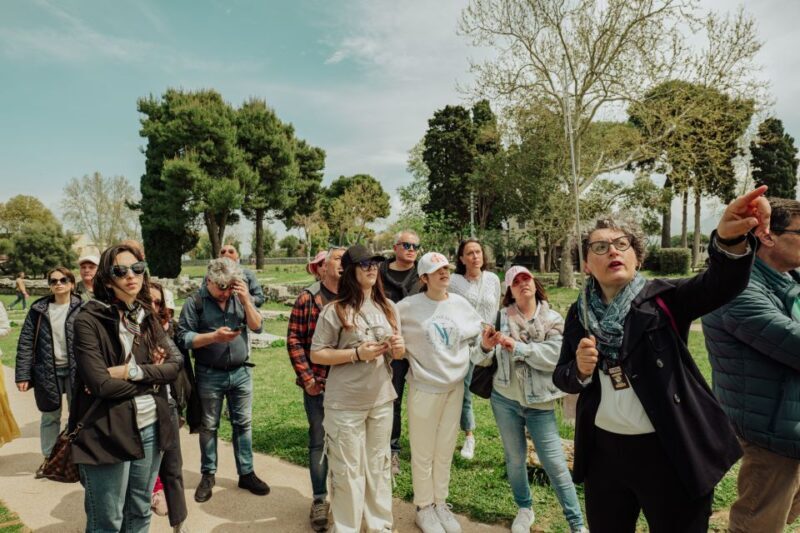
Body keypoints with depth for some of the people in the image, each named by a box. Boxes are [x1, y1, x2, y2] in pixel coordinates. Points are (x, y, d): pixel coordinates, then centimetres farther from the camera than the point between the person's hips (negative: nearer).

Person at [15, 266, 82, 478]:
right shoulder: (39, 309, 2)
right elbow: (25, 342, 2)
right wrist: (22, 374, -4)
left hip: (75, 371, -2)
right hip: (47, 372, 2)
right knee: (50, 416, 17)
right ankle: (48, 457, 33)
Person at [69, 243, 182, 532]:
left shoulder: (148, 318, 6)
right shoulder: (89, 320, -12)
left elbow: (176, 363, -3)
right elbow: (101, 384, -19)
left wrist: (133, 371, -16)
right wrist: (152, 376, -8)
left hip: (150, 426, 5)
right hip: (107, 432, -5)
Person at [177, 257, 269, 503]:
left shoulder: (240, 298, 0)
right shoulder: (195, 303, -8)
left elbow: (257, 327, -5)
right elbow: (183, 338, -10)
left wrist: (246, 301, -16)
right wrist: (213, 337, -22)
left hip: (241, 372, 2)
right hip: (209, 375, -2)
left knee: (243, 423, 10)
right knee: (209, 426, 12)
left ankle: (246, 473, 22)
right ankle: (208, 475, 29)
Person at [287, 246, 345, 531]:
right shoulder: (308, 298, -4)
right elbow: (294, 339, -4)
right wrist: (307, 377, -8)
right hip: (318, 384, -2)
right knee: (319, 441, 10)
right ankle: (320, 499, 25)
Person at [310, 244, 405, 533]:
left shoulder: (388, 307, 5)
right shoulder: (335, 310, -11)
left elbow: (398, 352, 13)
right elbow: (316, 355, -10)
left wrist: (399, 348, -10)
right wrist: (356, 353, -20)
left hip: (381, 399, 5)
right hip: (345, 404, -4)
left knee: (379, 465, 16)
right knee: (347, 470, 6)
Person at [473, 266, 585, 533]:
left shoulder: (553, 319, -3)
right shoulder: (501, 318, -2)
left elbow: (554, 356, -18)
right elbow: (483, 359, -6)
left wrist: (517, 347, -21)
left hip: (539, 403, -1)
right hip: (505, 399, 2)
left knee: (555, 464, 3)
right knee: (515, 458, 16)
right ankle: (524, 509, 39)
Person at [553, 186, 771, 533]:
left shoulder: (662, 298, -8)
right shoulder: (579, 314, 1)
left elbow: (720, 284, -27)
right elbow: (561, 378, 6)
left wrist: (730, 239, -48)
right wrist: (579, 370, -17)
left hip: (672, 453, -2)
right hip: (604, 452, 3)